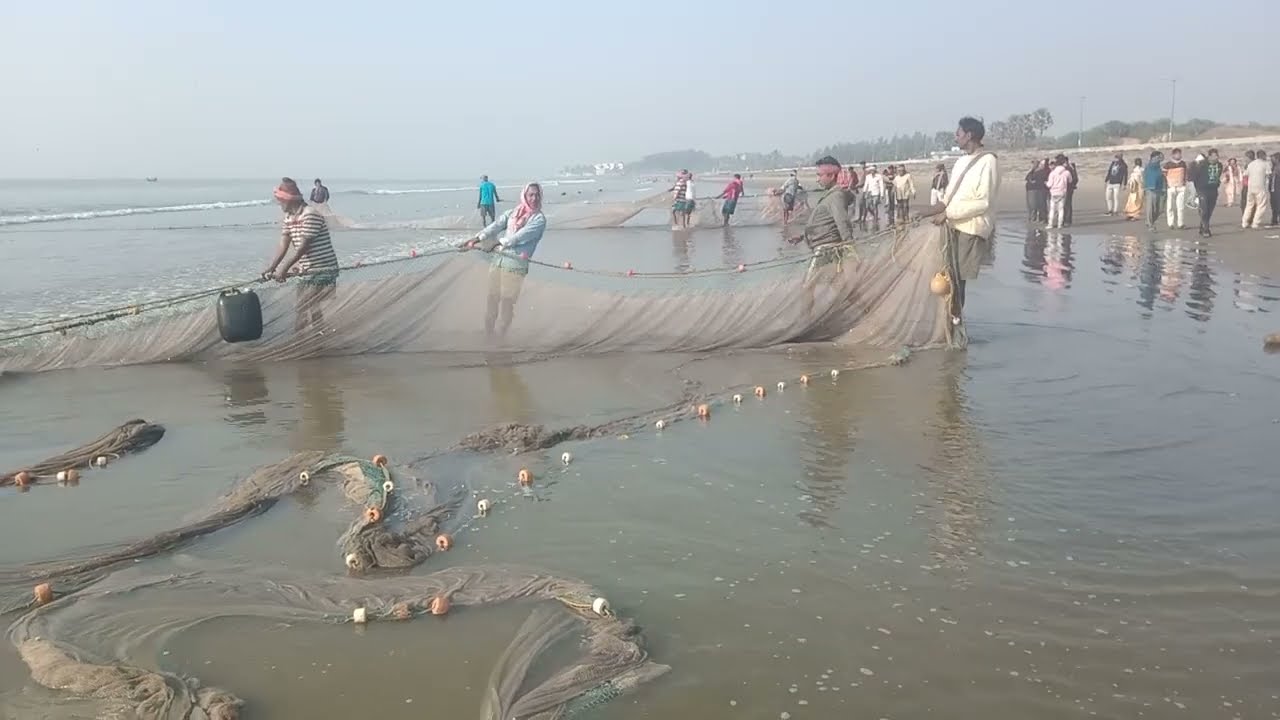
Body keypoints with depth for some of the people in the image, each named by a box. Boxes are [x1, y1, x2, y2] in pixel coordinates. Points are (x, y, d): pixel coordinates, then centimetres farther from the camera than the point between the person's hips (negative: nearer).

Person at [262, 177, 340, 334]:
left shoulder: (311, 215, -19)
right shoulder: (289, 218, 8)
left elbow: (303, 247, -22)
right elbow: (283, 246, 2)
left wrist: (284, 268, -22)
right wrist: (271, 268, -10)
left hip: (322, 271, -9)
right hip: (306, 271, 9)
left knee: (317, 312, -8)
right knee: (302, 309, 16)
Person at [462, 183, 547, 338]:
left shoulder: (539, 219, -2)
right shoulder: (512, 212, 12)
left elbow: (521, 236, -13)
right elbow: (496, 226, -2)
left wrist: (496, 244, -16)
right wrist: (478, 238, -17)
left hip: (515, 265, -4)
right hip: (498, 261, 4)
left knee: (507, 303, -2)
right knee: (492, 299, 8)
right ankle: (487, 335, 19)